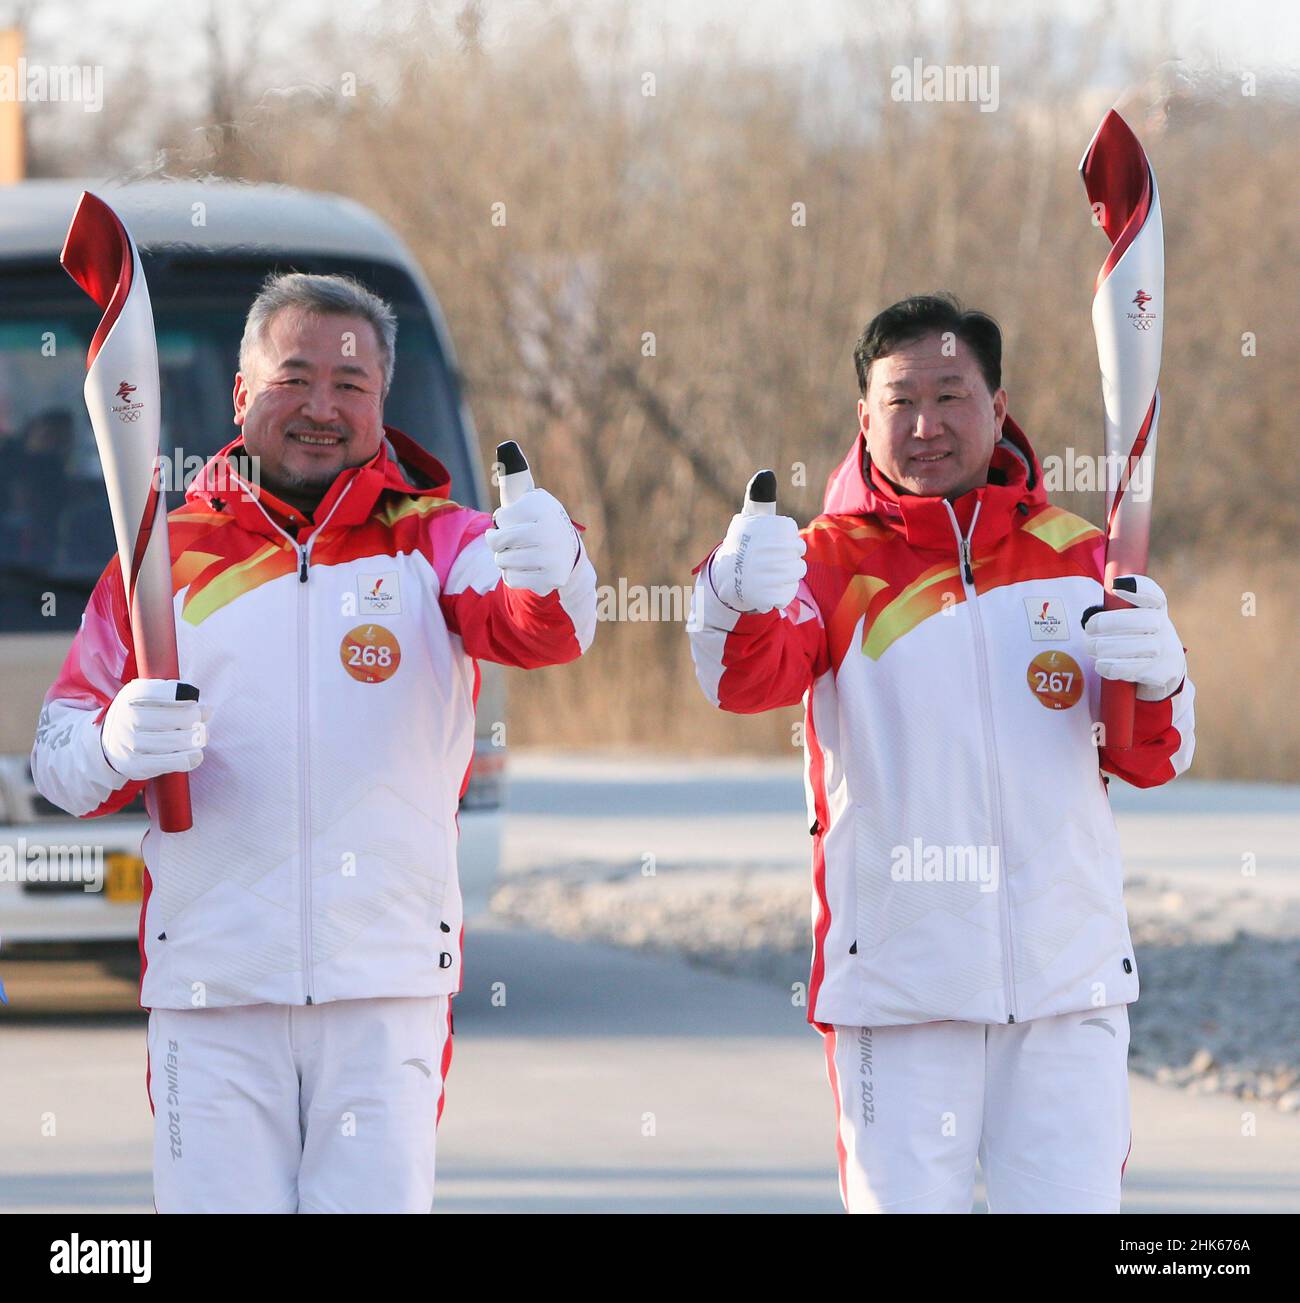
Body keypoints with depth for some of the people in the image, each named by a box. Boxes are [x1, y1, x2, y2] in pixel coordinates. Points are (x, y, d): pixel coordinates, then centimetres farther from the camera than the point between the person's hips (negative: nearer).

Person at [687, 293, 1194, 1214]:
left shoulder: (1076, 558, 9)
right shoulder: (831, 561, 1)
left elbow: (1151, 764, 12)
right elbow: (754, 680, -19)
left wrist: (1157, 682, -11)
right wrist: (738, 604, -42)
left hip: (1067, 974, 2)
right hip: (897, 983, -2)